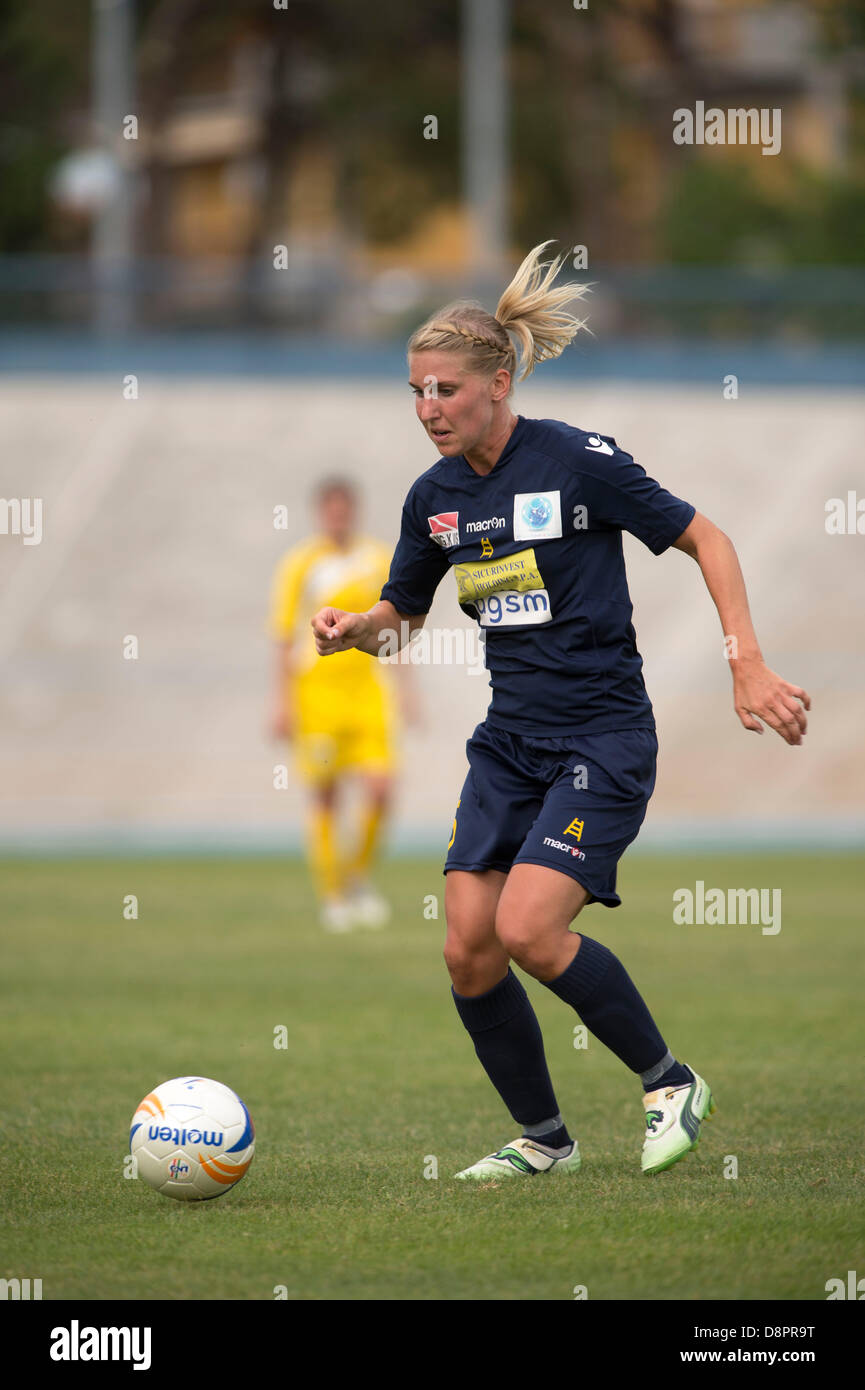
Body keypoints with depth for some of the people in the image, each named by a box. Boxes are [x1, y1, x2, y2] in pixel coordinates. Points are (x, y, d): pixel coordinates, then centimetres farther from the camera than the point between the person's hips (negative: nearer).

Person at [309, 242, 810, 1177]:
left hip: (604, 739, -6)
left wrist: (748, 666, -10)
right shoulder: (434, 497, 5)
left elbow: (705, 540, -4)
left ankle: (669, 1082, 1)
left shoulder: (580, 462, -13)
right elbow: (401, 615, 19)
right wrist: (352, 629, -4)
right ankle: (543, 1138, 16)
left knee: (528, 929, -20)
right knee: (468, 950, -4)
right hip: (508, 742, 6)